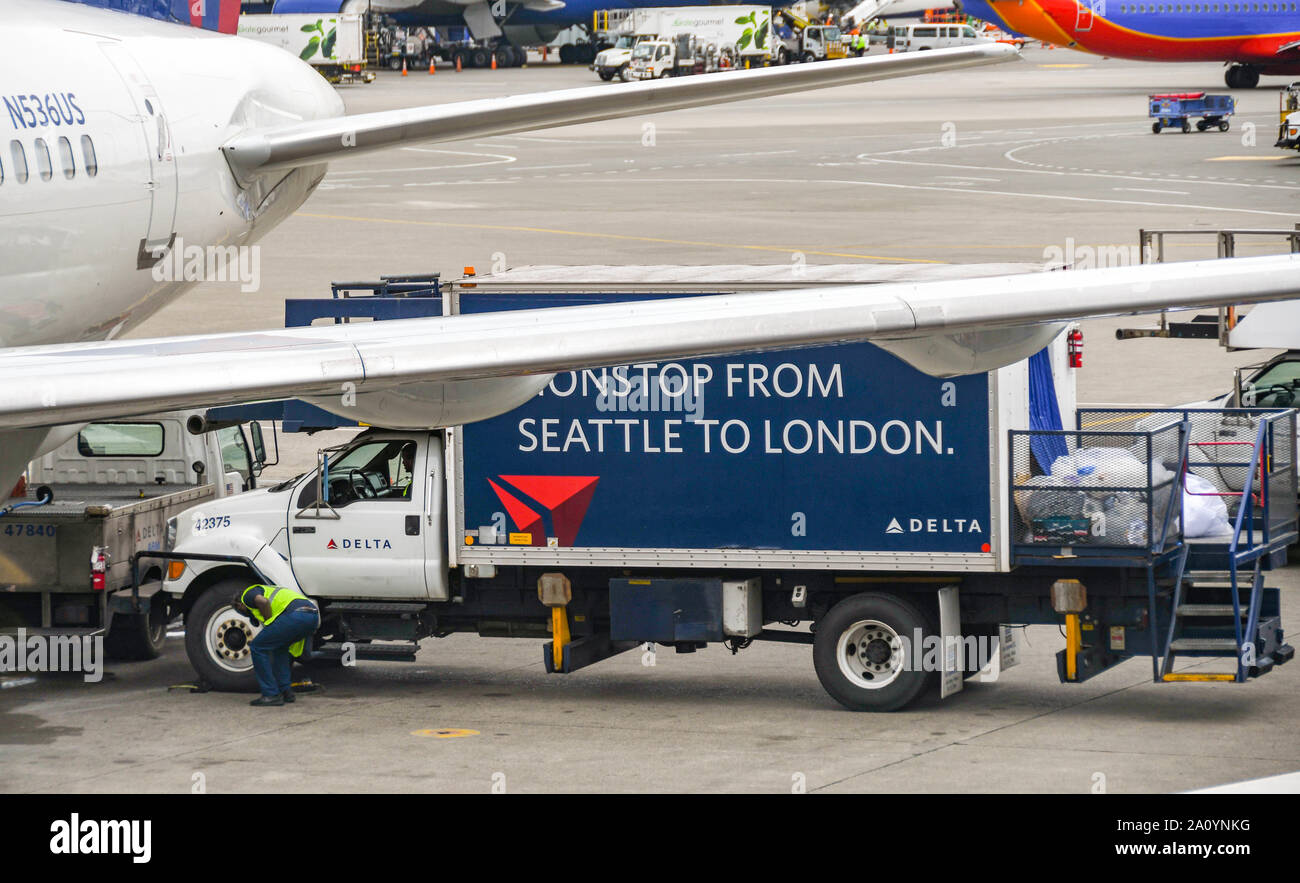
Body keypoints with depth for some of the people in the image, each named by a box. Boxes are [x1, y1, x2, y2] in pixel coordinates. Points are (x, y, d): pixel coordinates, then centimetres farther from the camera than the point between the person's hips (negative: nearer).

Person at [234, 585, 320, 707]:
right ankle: (285, 691, 25)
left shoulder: (248, 593, 17)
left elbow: (263, 602, -9)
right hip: (314, 617, 8)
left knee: (257, 647, 6)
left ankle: (271, 695, 4)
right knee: (279, 647, 32)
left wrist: (269, 625, 6)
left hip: (295, 614, -8)